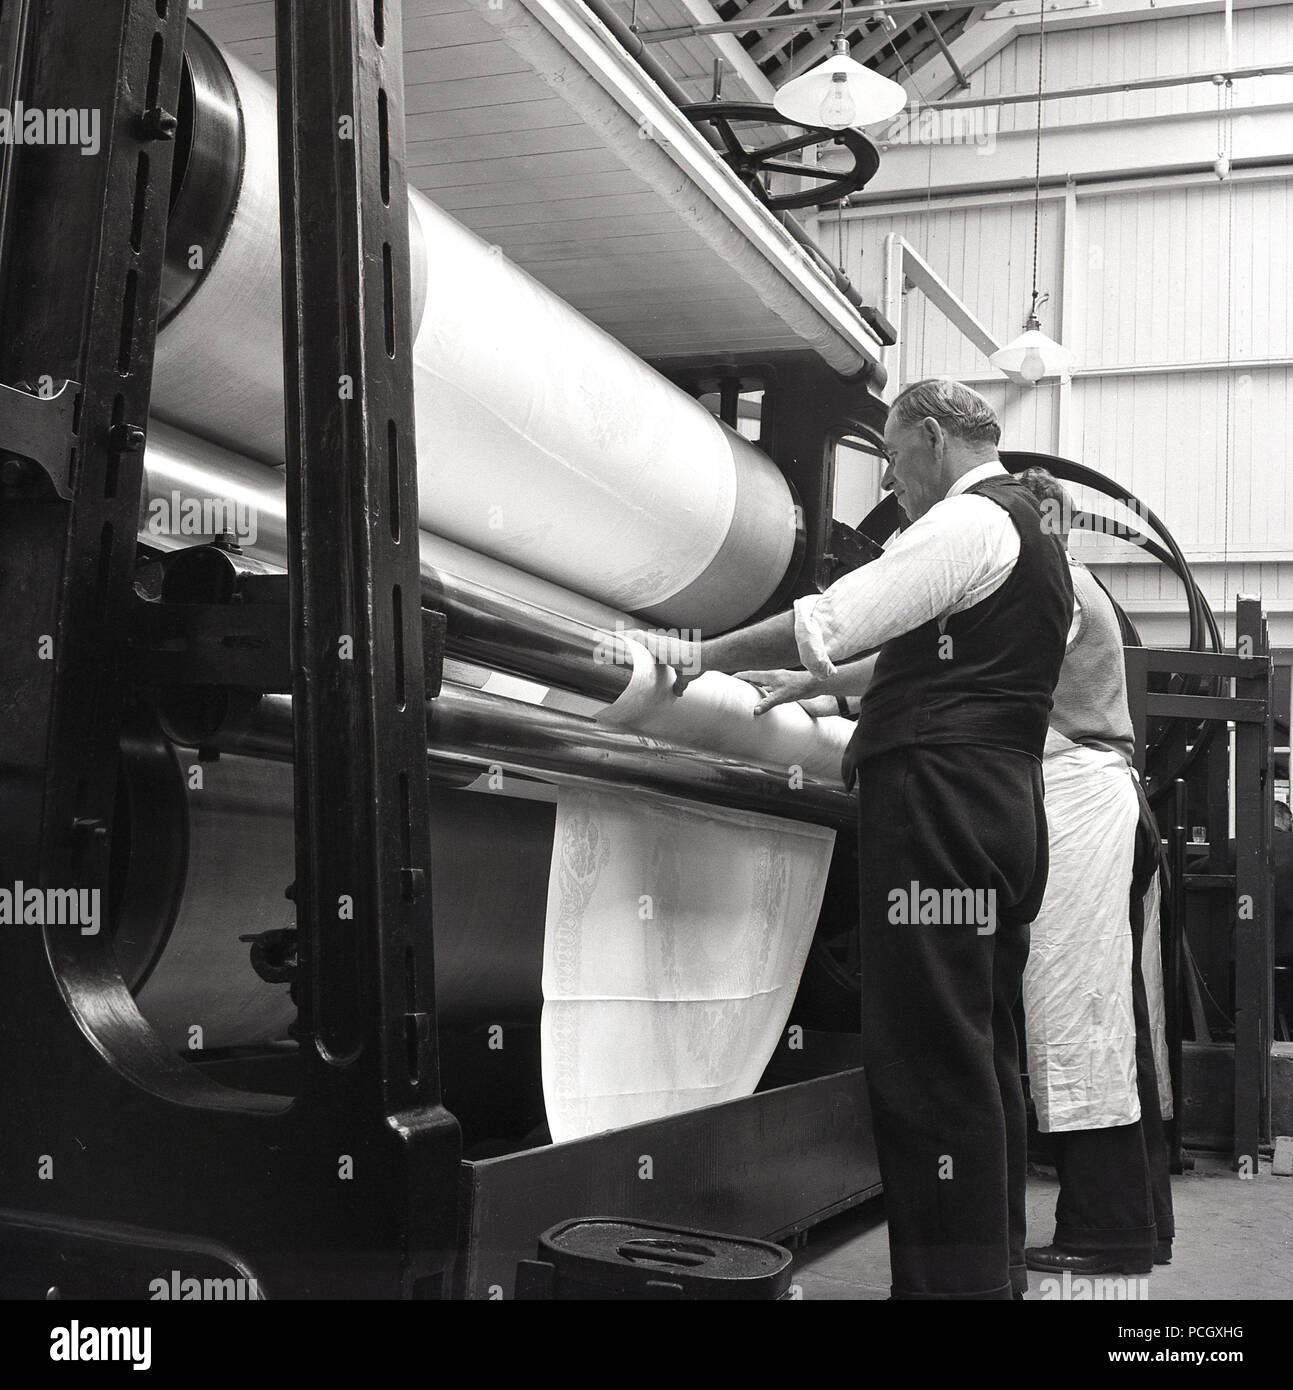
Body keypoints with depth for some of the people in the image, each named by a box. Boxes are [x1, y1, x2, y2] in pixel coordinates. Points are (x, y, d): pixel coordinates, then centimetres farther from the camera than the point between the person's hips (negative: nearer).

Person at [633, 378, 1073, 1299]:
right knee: (984, 1053, 14)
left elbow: (825, 624, -15)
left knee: (932, 1059, -10)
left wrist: (700, 656, -4)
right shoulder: (1026, 529, 25)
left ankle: (953, 1277, -8)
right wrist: (829, 682, 34)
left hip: (941, 799, -10)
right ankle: (997, 1268, 22)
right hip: (1003, 801, 10)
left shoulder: (968, 521, -7)